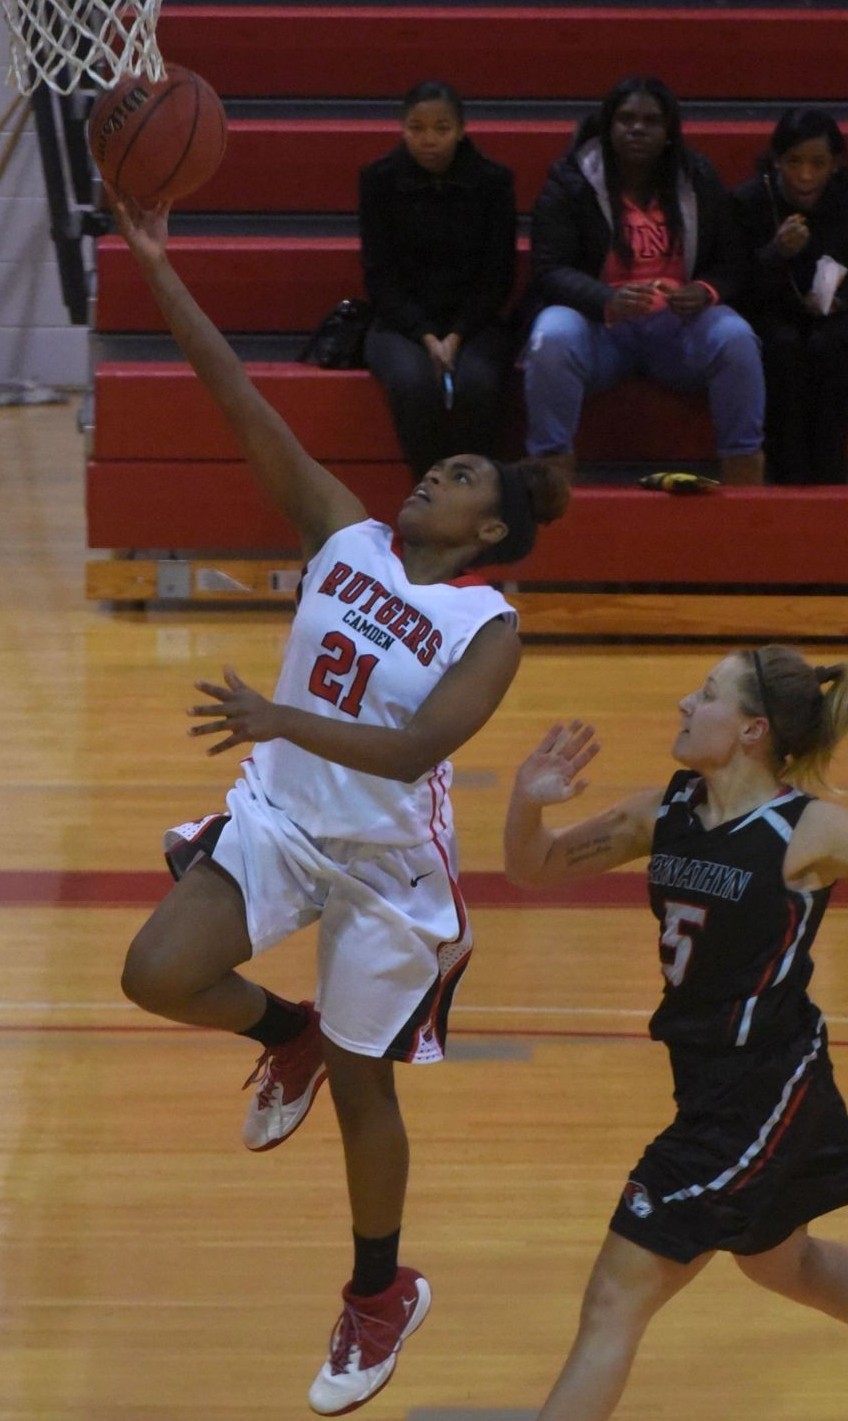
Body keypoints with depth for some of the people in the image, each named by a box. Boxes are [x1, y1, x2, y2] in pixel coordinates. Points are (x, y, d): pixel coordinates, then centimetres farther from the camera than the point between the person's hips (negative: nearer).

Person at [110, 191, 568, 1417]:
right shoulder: (347, 539, -2)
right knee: (159, 977, -19)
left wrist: (280, 719, -39)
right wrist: (161, 278, -19)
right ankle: (287, 1035, 18)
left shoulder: (490, 627, -14)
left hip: (388, 859, -4)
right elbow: (248, 411, -10)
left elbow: (414, 749, -28)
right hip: (279, 817, 4)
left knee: (363, 1085, 8)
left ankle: (381, 1295, 33)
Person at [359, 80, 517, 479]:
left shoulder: (493, 181, 0)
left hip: (473, 322, 0)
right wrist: (426, 338, -15)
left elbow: (497, 278, 1)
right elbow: (380, 277, -2)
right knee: (412, 382, -35)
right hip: (401, 322, 0)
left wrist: (456, 337, -13)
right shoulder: (379, 180, 0)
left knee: (477, 382, -34)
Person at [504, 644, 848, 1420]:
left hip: (762, 1088, -8)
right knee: (779, 1260, 30)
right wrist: (528, 803, -13)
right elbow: (535, 868, 7)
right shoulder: (665, 811, 0)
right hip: (708, 1080, 8)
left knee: (617, 1299, -5)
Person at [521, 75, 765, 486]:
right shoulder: (569, 183, -3)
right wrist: (609, 302, -31)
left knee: (735, 338, -28)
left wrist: (705, 293, -18)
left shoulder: (699, 182, 7)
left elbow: (728, 266, 8)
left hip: (677, 322, 2)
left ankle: (747, 492, -22)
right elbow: (551, 270, -10)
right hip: (598, 323, -2)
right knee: (553, 339, -35)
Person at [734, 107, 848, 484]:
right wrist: (777, 253, -31)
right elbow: (742, 287, -13)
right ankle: (788, 477, -29)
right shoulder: (748, 201, -12)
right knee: (784, 345, -34)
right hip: (772, 313, -1)